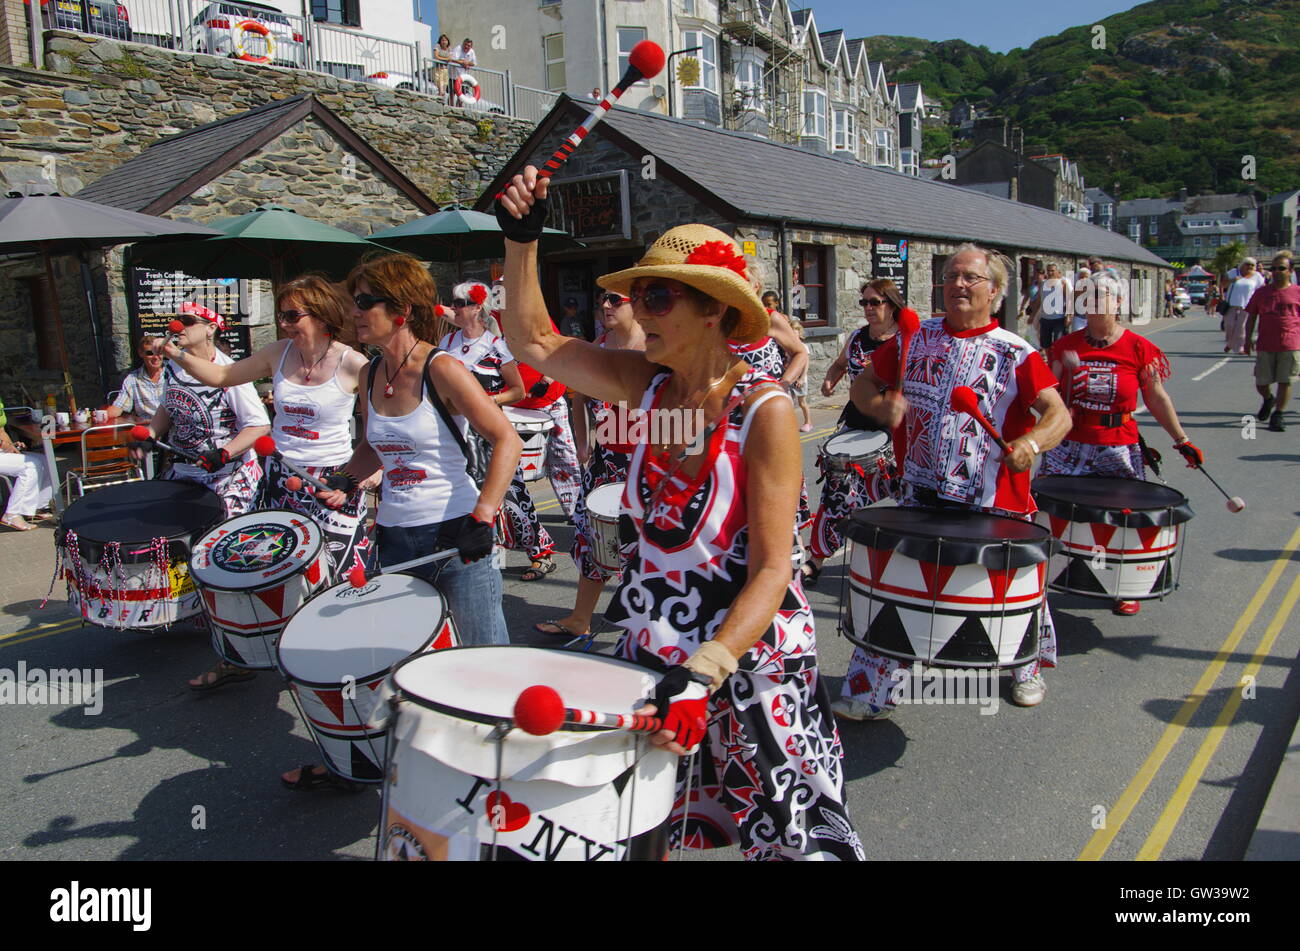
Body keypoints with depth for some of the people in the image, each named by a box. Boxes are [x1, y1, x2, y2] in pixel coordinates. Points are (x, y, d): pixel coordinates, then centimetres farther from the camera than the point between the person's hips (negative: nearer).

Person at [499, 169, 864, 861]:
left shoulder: (764, 410, -19)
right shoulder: (648, 386, -3)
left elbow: (772, 570, -22)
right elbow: (533, 342, 5)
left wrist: (703, 673, -32)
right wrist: (521, 238, -4)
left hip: (750, 660, -5)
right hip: (651, 650, 6)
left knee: (792, 838, 11)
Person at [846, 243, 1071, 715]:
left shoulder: (1015, 353, -5)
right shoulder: (916, 338, 5)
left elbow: (1059, 414, -13)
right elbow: (863, 383, 12)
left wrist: (1031, 441, -34)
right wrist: (883, 405, -10)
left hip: (993, 502, -1)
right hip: (921, 495, 2)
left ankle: (1028, 666, 45)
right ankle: (871, 691, 12)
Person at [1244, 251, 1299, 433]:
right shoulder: (1261, 293, 8)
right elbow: (1251, 316, 12)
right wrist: (1248, 338, 3)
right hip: (1265, 345, 2)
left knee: (1285, 382, -3)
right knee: (1261, 383, 6)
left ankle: (1277, 416, 8)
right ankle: (1268, 400, 39)